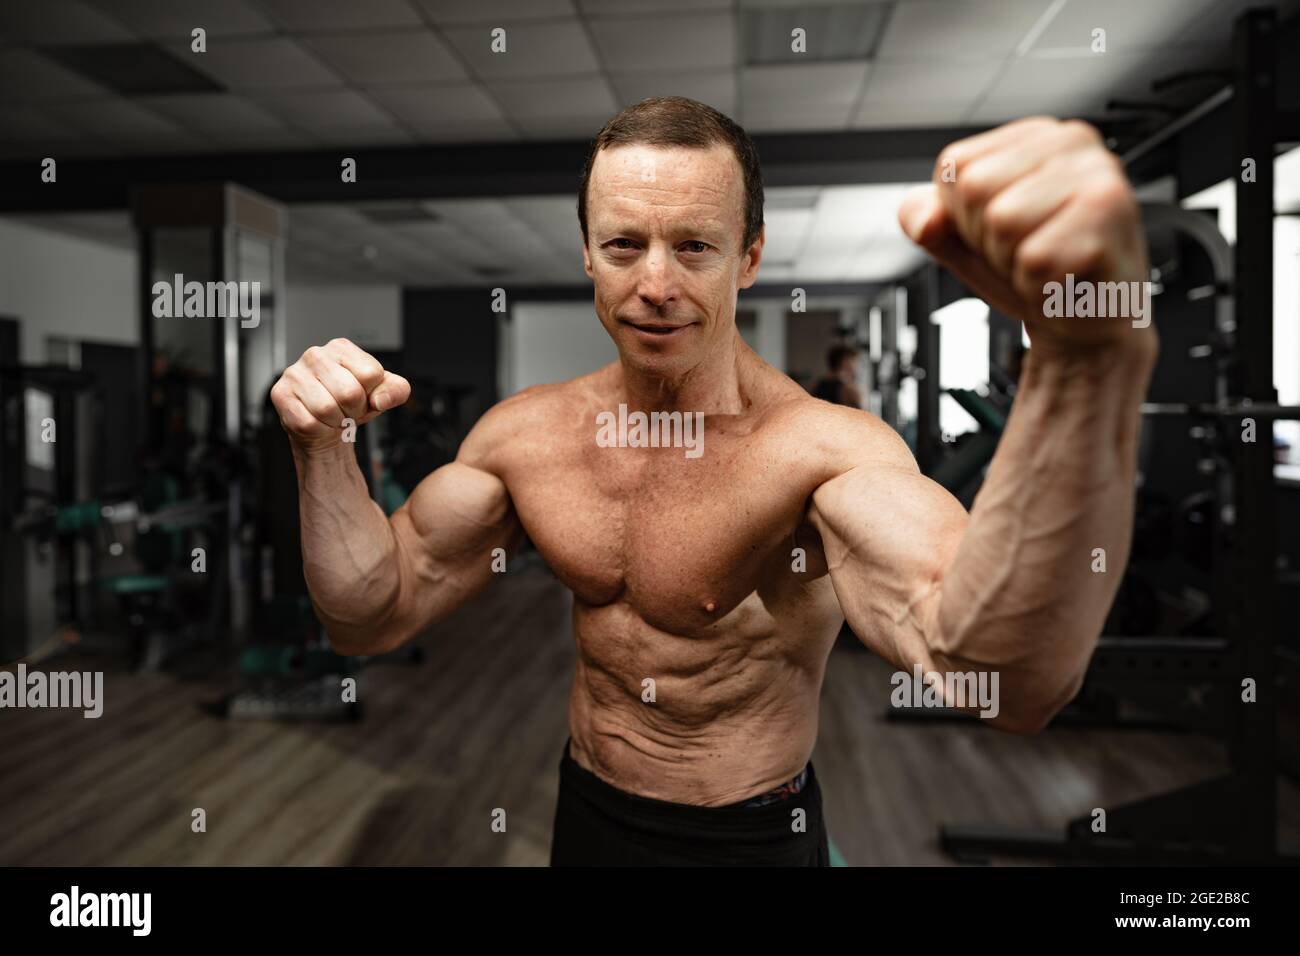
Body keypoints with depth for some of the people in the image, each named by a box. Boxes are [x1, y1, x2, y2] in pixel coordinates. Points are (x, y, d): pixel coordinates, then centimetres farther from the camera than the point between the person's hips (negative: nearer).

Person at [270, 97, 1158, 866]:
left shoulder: (824, 447, -27)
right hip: (587, 816, 4)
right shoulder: (524, 433, -9)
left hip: (753, 836, -3)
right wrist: (325, 451, -20)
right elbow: (373, 614, -3)